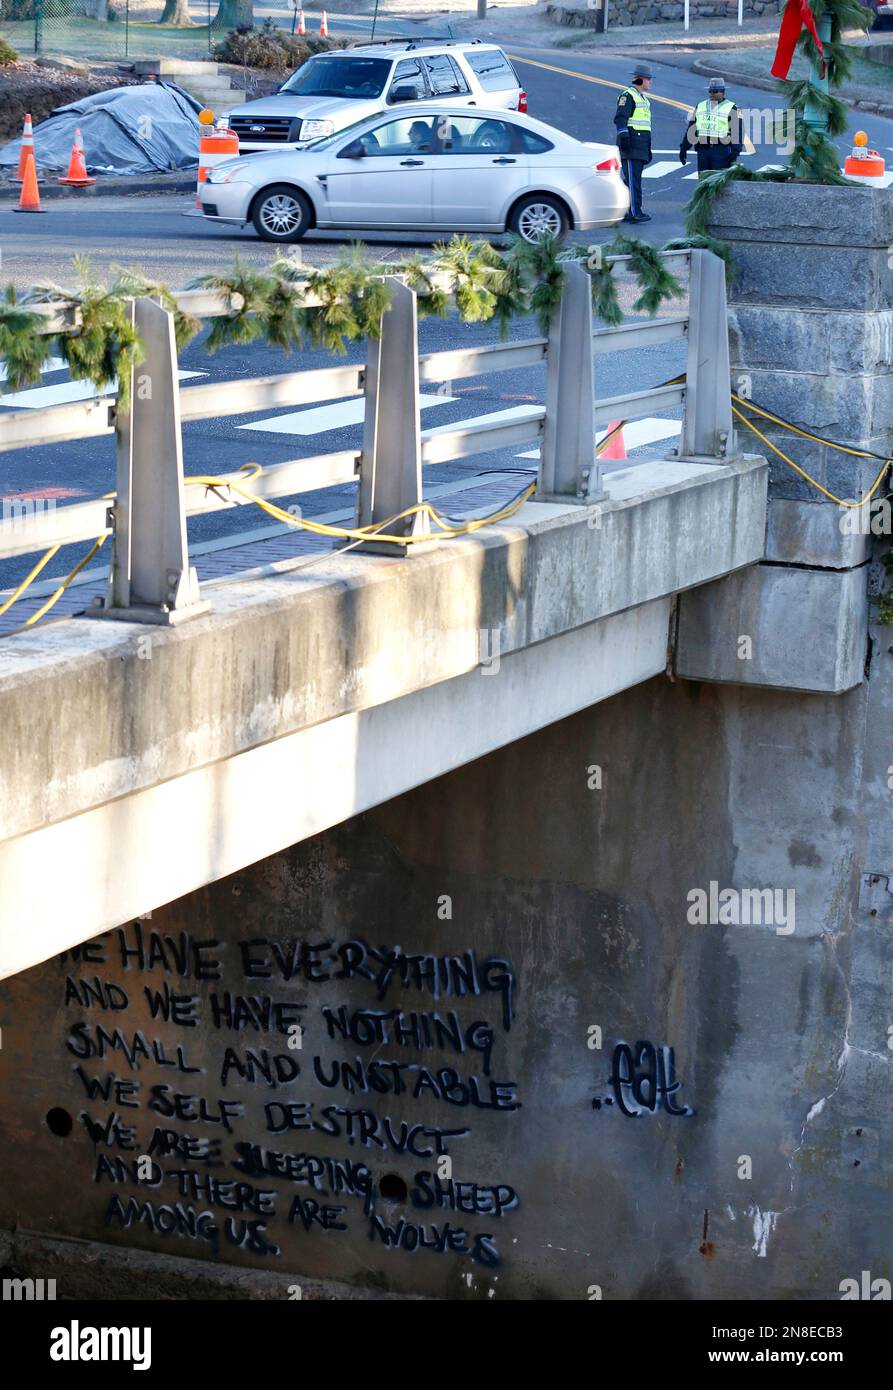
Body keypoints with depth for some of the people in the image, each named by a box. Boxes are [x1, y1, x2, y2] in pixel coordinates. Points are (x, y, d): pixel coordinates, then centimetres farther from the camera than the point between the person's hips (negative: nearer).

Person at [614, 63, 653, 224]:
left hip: (640, 147, 10)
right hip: (630, 144, -10)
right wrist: (623, 136, -31)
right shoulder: (627, 96, -7)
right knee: (633, 179, -14)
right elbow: (620, 118, -18)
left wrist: (648, 149, 30)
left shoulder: (643, 99, 24)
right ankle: (636, 212, -20)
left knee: (631, 179, 7)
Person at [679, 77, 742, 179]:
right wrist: (683, 148, 13)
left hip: (722, 151, -5)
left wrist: (735, 152, -15)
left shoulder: (731, 108, 1)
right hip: (703, 150, 5)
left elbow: (736, 132, -5)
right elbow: (691, 128, 19)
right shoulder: (700, 107, 17)